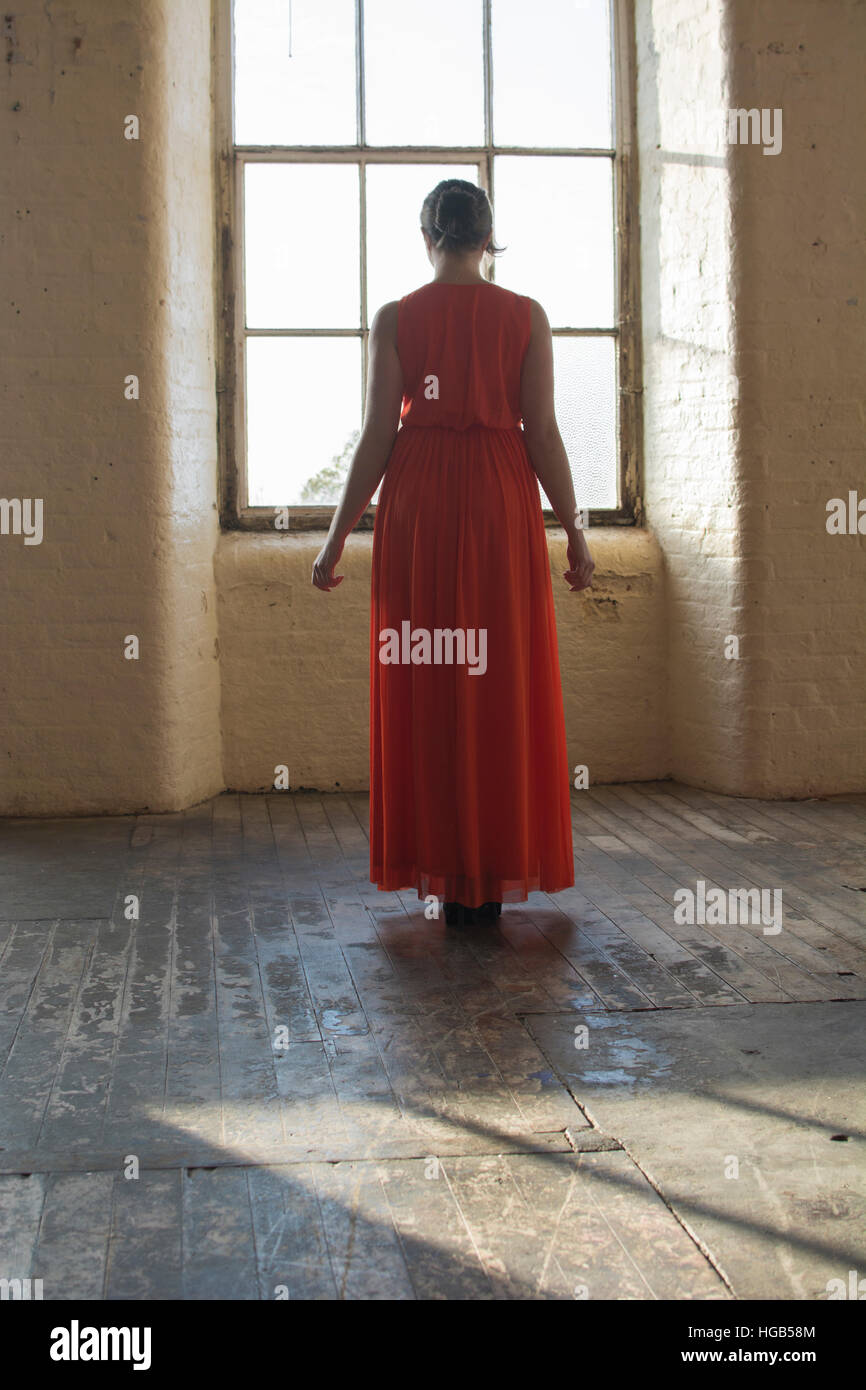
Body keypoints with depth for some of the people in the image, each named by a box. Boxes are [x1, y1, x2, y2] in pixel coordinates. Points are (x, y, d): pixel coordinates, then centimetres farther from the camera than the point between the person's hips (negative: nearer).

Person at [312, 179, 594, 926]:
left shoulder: (395, 319, 1)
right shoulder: (526, 316, 2)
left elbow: (378, 436, -4)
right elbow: (542, 433, -2)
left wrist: (337, 539, 2)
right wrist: (575, 533, 6)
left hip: (417, 507, 0)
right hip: (502, 503, 0)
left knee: (426, 688, 6)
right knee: (503, 687, 6)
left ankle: (442, 871, 10)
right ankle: (494, 874, 10)